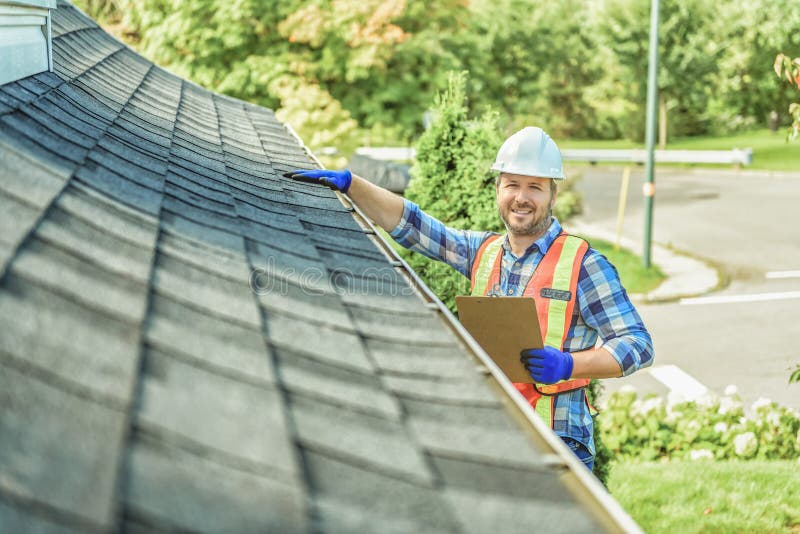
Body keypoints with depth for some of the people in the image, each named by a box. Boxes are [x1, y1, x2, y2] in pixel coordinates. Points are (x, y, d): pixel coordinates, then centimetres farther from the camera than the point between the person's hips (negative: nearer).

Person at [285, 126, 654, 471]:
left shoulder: (582, 264, -4)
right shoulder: (483, 252, 12)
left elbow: (638, 344, -7)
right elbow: (411, 226, 14)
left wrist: (567, 364, -21)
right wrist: (348, 183, 5)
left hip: (557, 445, -4)